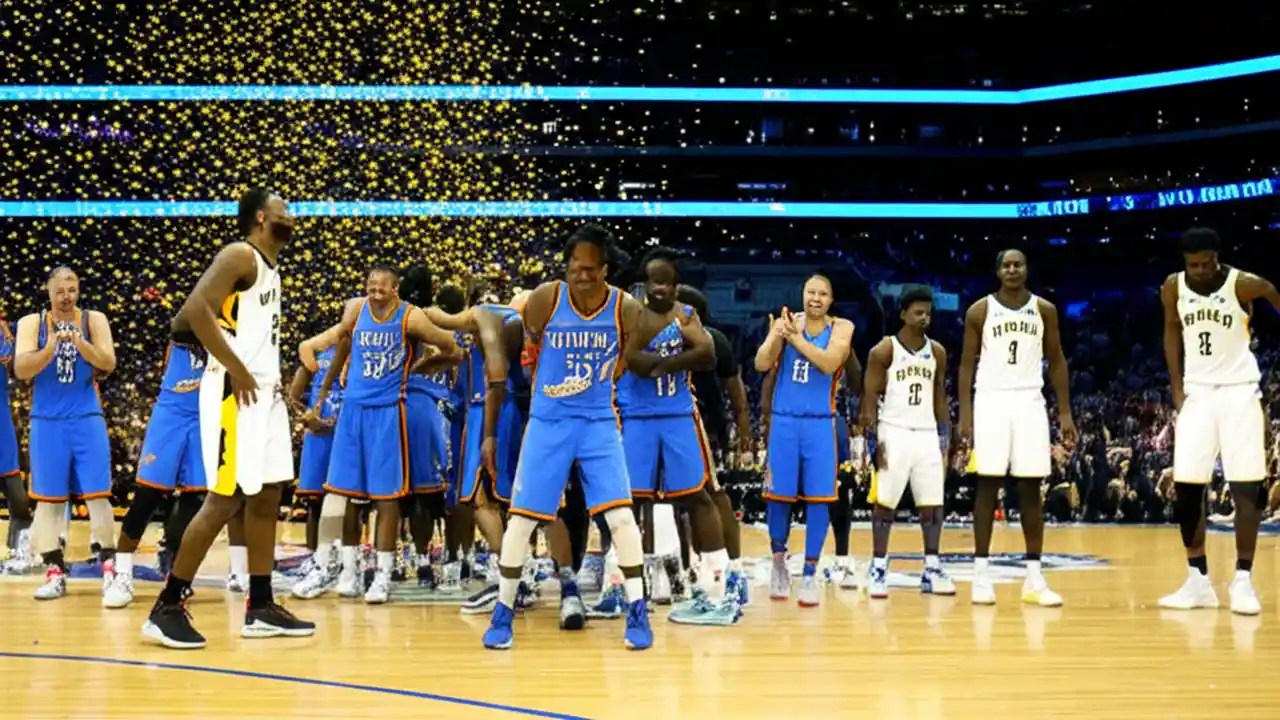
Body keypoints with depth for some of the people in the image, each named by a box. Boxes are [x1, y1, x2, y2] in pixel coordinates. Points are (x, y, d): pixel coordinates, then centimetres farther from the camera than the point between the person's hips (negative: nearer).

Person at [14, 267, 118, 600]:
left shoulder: (94, 320, 3)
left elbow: (108, 364, -8)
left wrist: (80, 343, -24)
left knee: (97, 494, -4)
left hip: (87, 419, -1)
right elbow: (20, 370, -9)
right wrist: (50, 349, -26)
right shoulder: (31, 323, 2)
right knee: (48, 498, 2)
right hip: (47, 421, 1)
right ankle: (55, 571, 8)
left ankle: (110, 565, 1)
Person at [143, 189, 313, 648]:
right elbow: (196, 309, -23)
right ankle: (167, 608, -3)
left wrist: (273, 376, 13)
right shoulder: (240, 256, -10)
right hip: (235, 393, -10)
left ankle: (261, 608, 16)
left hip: (264, 393, 10)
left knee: (267, 497, 10)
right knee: (225, 499, -10)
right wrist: (236, 370, -22)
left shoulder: (270, 267, 19)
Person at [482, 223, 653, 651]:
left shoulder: (625, 309, -10)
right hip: (548, 422, 0)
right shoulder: (545, 299, -12)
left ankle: (637, 613, 3)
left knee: (620, 516, -10)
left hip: (599, 423, 0)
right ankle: (503, 613, 14)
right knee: (522, 517, 1)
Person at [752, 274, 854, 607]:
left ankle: (810, 574, 6)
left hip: (820, 424, -1)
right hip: (784, 421, 1)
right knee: (779, 495, 4)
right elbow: (761, 364, -10)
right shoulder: (785, 322, 2)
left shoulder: (841, 327, -1)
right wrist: (777, 335, -26)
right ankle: (779, 561, 25)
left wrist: (796, 337, -22)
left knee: (818, 499, -2)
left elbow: (829, 363, -18)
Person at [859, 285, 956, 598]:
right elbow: (870, 398, -6)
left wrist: (945, 437, 9)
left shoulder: (937, 352, 7)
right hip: (894, 433, -4)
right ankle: (879, 567, 7)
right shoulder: (883, 351, -7)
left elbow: (940, 396, 14)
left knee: (932, 504, 4)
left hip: (927, 434, 4)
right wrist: (872, 439, -14)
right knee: (885, 502, -1)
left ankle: (932, 569, 11)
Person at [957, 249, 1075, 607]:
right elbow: (967, 364, 2)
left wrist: (1065, 413, 4)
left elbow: (1056, 362, 10)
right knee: (987, 486, -2)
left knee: (1031, 490, 3)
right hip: (991, 401, -2)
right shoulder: (979, 311, 1)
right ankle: (981, 574, 3)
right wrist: (965, 414, -7)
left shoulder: (1045, 310, 6)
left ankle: (1034, 578, 7)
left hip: (1030, 402, 2)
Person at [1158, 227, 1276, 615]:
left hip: (1239, 391, -3)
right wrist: (1177, 390, 7)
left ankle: (1243, 580, 0)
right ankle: (1198, 580, 9)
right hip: (1197, 391, 3)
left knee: (1246, 487, -6)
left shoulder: (1245, 284, -15)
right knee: (1186, 488, 0)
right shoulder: (1173, 288, -4)